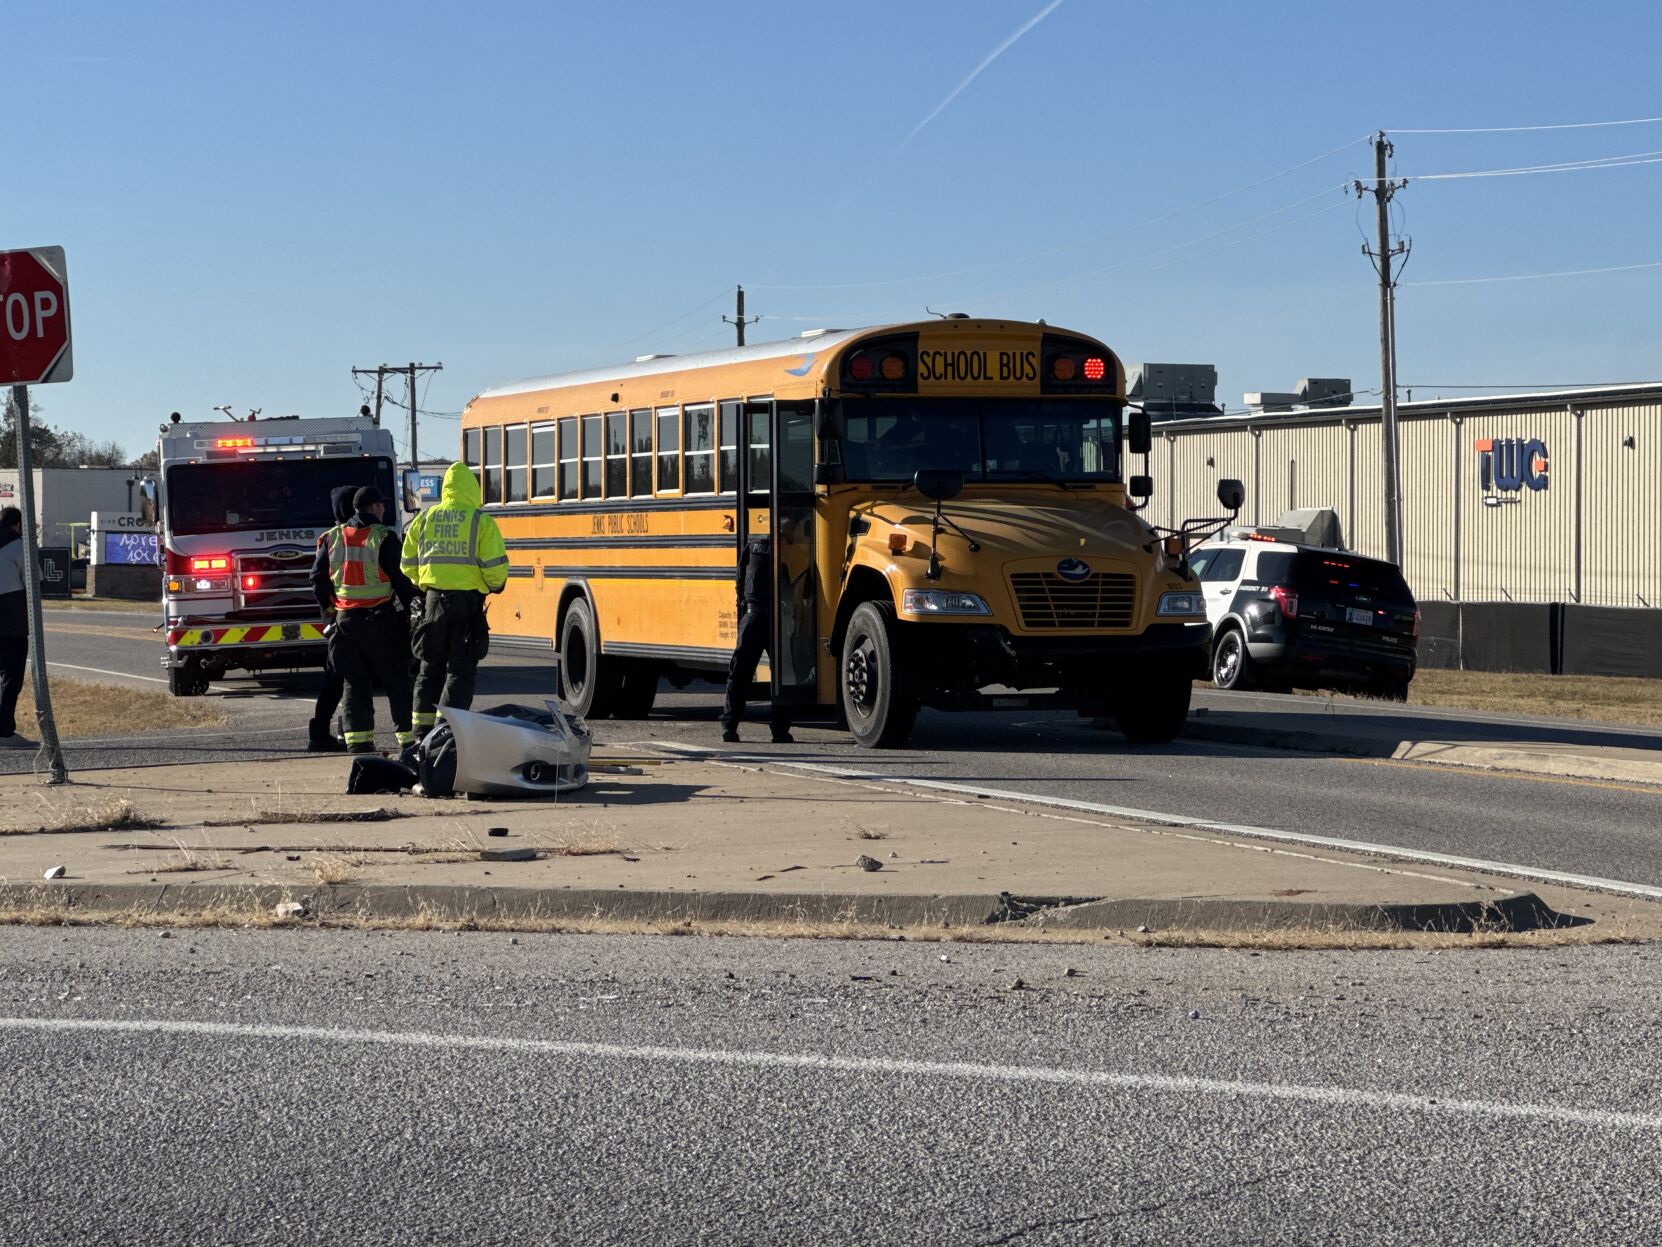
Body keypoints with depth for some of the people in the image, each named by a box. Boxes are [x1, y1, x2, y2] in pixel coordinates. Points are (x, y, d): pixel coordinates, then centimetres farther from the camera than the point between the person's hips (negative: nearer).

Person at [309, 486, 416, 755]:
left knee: (355, 682, 8)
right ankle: (408, 738, -1)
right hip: (380, 619, -4)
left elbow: (318, 577, 8)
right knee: (396, 681, 2)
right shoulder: (384, 538, -7)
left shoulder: (332, 538, 6)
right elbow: (400, 578, -9)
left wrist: (328, 607, 20)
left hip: (345, 619, 4)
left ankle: (357, 740, 1)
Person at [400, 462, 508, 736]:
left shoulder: (424, 519, 7)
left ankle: (422, 727, 14)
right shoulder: (481, 522, -6)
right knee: (460, 668, 0)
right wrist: (495, 585, 11)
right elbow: (495, 566, -11)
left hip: (434, 600, 4)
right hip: (468, 600, -4)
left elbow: (409, 565, 11)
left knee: (431, 667, 14)